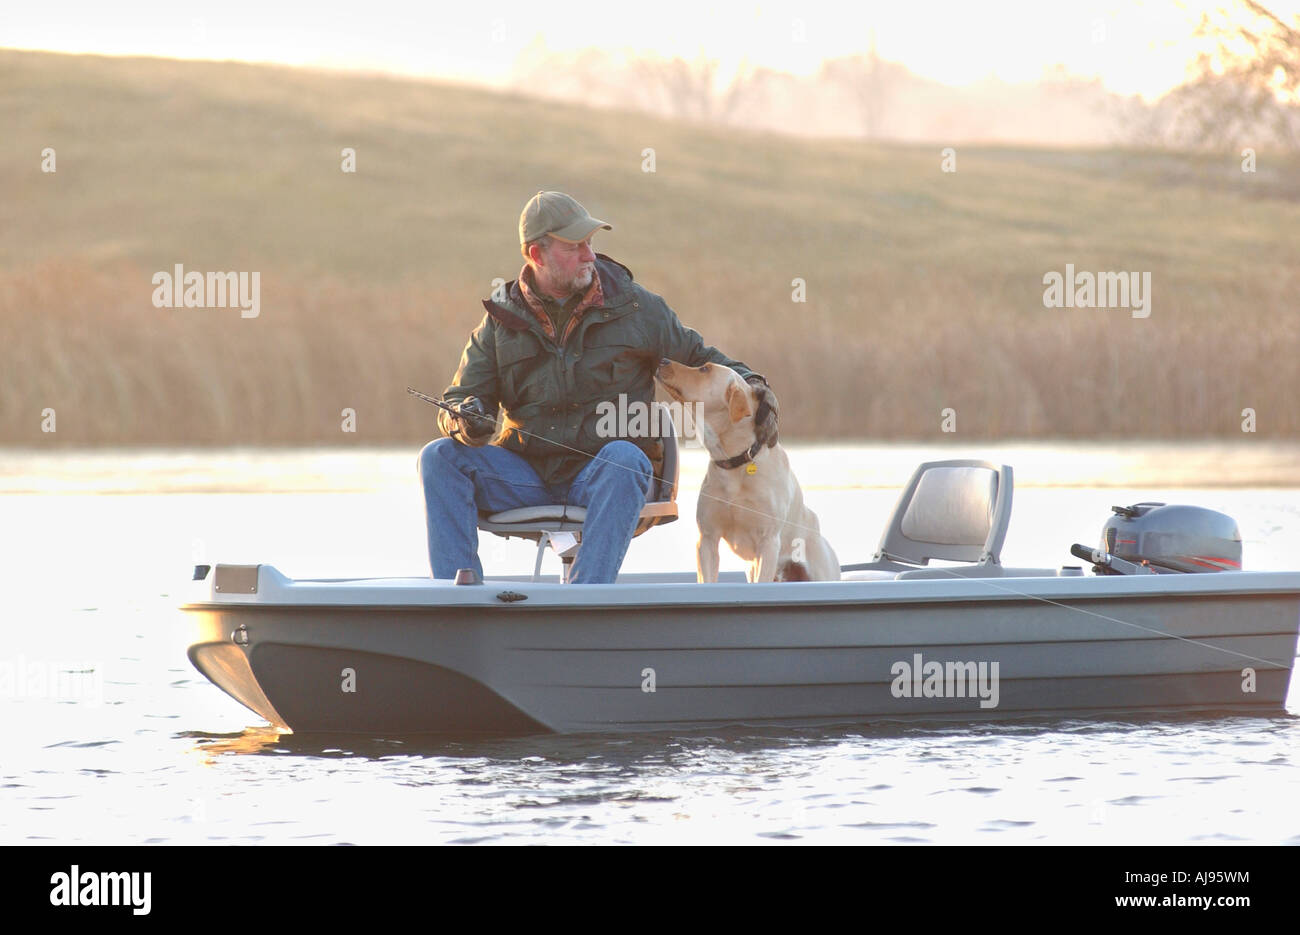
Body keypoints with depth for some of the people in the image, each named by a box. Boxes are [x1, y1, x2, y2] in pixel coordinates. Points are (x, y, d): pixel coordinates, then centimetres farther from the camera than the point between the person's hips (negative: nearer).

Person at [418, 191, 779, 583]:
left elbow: (696, 356, 17)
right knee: (440, 458, -19)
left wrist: (750, 385, -1)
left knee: (623, 459, -38)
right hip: (527, 474, 2)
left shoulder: (633, 307, 5)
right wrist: (465, 419, -16)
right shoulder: (502, 319, 8)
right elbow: (461, 397, 10)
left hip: (603, 476, -2)